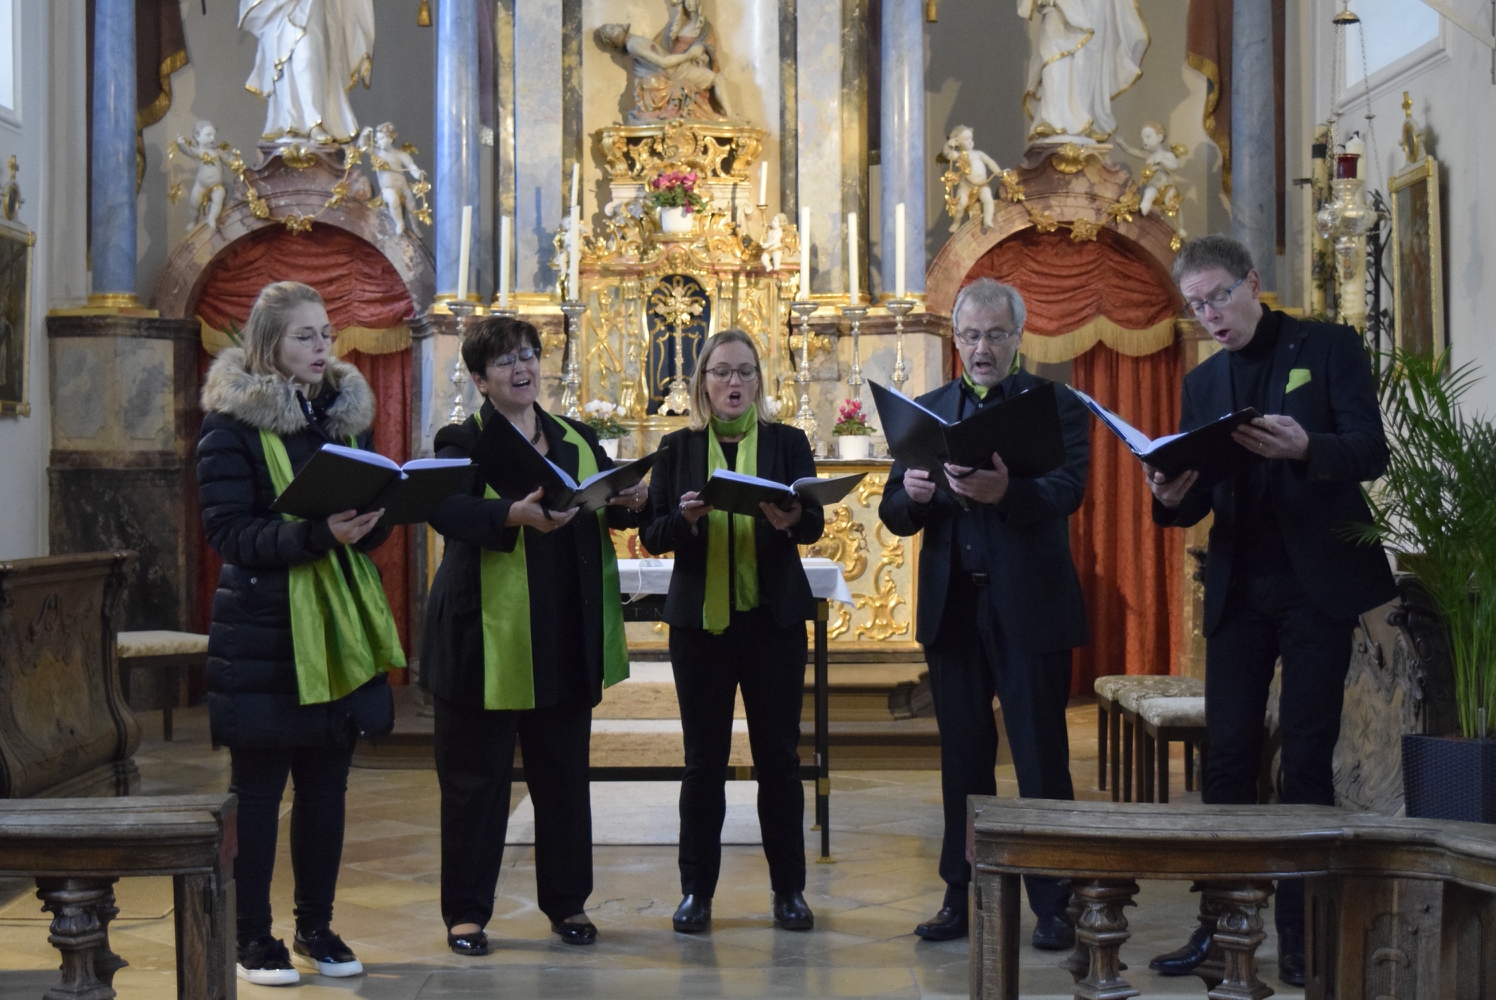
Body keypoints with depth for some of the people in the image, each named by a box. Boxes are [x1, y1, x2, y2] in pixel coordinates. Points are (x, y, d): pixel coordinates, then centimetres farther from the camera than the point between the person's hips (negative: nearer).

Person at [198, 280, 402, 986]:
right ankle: (253, 938, 11)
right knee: (258, 787, 2)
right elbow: (230, 532, -14)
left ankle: (317, 926, 21)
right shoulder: (232, 422, -7)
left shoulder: (347, 410, 11)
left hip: (338, 625, 6)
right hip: (263, 630, -5)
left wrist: (366, 522, -8)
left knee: (326, 785, 10)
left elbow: (373, 518, 16)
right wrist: (317, 534, -27)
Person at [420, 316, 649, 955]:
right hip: (487, 638, -4)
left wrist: (628, 503, -12)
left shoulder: (578, 440, 13)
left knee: (564, 775, 12)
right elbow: (446, 512, -21)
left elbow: (614, 507, 13)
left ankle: (567, 903, 23)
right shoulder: (462, 442, -3)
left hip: (565, 640, 5)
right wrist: (515, 515, -38)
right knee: (477, 779, 3)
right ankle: (466, 911, 12)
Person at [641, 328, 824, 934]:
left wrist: (791, 519, -26)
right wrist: (685, 518, -19)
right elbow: (652, 535, 2)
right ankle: (697, 890, 13)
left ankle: (789, 889, 12)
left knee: (779, 756, 3)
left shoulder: (787, 443, 7)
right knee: (704, 760, 4)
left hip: (774, 617, 0)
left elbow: (815, 523, -3)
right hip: (700, 619, 0)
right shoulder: (679, 448, 7)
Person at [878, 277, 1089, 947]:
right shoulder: (928, 411, 11)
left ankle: (1051, 907, 7)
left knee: (1041, 760, 0)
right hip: (953, 608, 4)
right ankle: (962, 897, 19)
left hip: (1028, 608, -4)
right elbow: (895, 517, 6)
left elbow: (1067, 492, -17)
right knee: (962, 759, 11)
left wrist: (1006, 492, -37)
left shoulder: (1056, 406, 0)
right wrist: (910, 495, -18)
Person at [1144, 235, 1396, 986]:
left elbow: (1371, 451, -9)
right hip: (1238, 588, 4)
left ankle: (1300, 935, 5)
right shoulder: (1202, 382, 14)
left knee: (1307, 760, -1)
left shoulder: (1329, 348, 1)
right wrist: (1173, 496, -12)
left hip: (1317, 584, -4)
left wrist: (1306, 448, -29)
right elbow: (1201, 498, 12)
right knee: (1227, 757, 1)